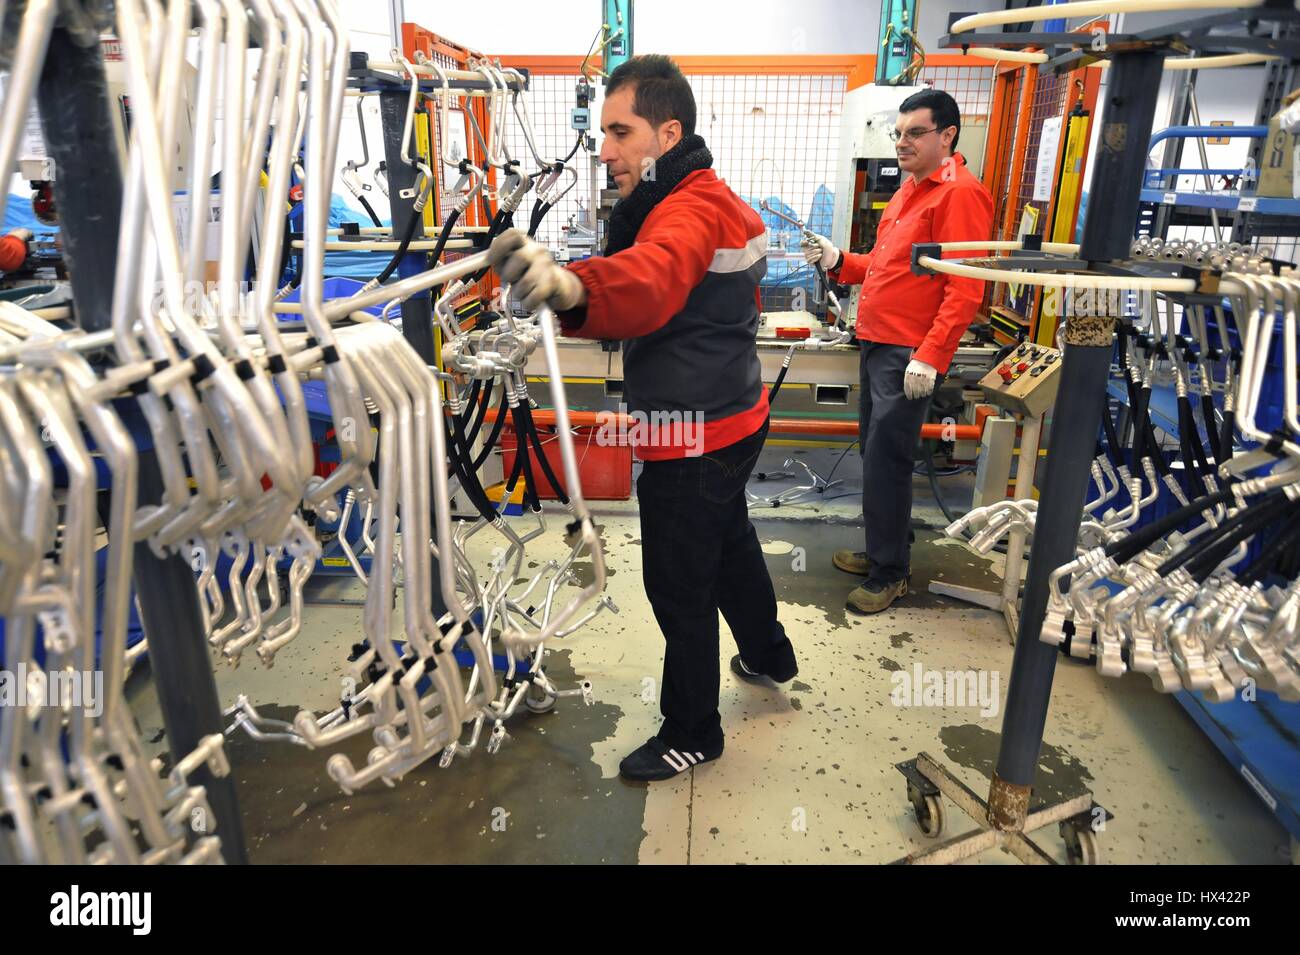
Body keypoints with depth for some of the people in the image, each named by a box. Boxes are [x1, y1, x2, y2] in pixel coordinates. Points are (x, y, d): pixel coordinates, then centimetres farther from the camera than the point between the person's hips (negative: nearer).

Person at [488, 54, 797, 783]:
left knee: (679, 589, 3)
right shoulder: (715, 198, 14)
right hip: (731, 419, 11)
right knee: (730, 541, 28)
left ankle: (692, 735, 22)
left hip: (694, 439, -11)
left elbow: (648, 282, -46)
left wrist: (570, 285, -64)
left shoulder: (691, 209, -22)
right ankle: (769, 655, 50)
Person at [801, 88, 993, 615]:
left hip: (910, 354, -9)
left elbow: (965, 289, -18)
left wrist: (929, 357, -23)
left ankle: (890, 572, 8)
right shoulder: (909, 191, 18)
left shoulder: (960, 193, -11)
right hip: (875, 344, 9)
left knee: (885, 461, -6)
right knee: (874, 452, 15)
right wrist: (838, 261, 8)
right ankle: (881, 548, 29)